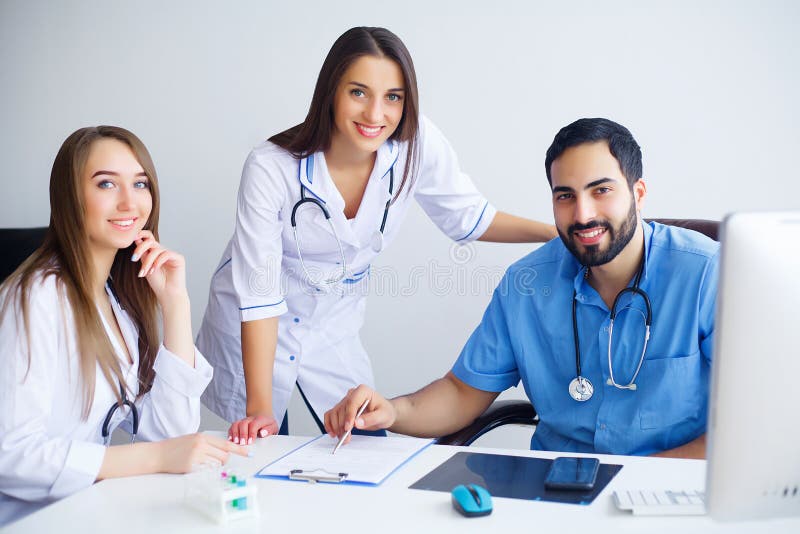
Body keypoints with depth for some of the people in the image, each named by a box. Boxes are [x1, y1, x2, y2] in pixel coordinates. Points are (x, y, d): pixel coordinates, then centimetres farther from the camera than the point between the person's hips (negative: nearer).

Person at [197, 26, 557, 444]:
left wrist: (558, 231, -14)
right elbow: (258, 291, -26)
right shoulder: (270, 167, -28)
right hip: (252, 331, -3)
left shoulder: (417, 144, -19)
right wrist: (259, 409, -28)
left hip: (331, 328, 3)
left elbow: (466, 217, -2)